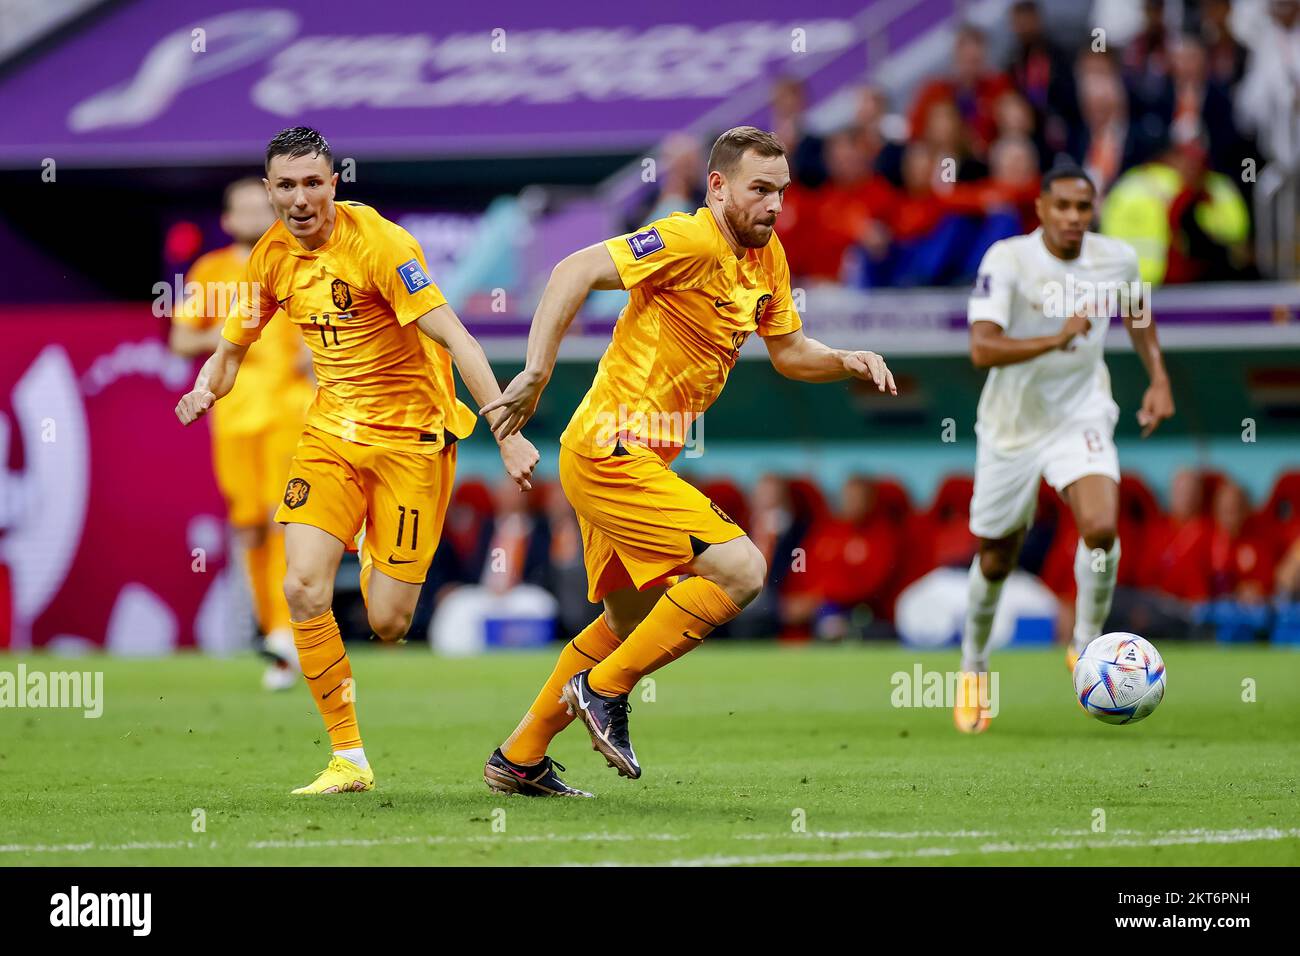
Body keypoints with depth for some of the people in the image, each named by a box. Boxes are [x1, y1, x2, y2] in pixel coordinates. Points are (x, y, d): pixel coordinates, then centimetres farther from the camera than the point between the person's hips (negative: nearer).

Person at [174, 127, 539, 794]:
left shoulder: (378, 244, -19)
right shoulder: (272, 256, 1)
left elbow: (453, 339, -23)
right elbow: (232, 347, 14)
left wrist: (507, 433, -30)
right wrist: (205, 390, -10)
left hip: (411, 434, -5)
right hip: (332, 432, 5)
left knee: (387, 624, -6)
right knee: (302, 590, -15)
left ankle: (380, 563, 35)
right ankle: (348, 759, -4)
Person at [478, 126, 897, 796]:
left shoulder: (766, 257, 10)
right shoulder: (690, 241, -18)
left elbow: (788, 352, 20)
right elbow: (577, 271, -25)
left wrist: (848, 362, 0)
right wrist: (535, 373, -32)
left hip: (627, 461, 10)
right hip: (611, 455, -10)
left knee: (631, 621, 22)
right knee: (740, 570, -18)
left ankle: (518, 759, 33)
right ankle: (604, 689, -6)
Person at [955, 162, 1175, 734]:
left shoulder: (1117, 259, -7)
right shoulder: (1008, 260, -20)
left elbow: (1137, 311, 18)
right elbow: (982, 348, -31)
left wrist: (1158, 378, 10)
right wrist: (1058, 338, -42)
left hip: (1080, 417, 2)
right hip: (1012, 425, -1)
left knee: (1101, 527, -25)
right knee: (996, 560, 10)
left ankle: (1086, 646, -2)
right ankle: (974, 668, 37)